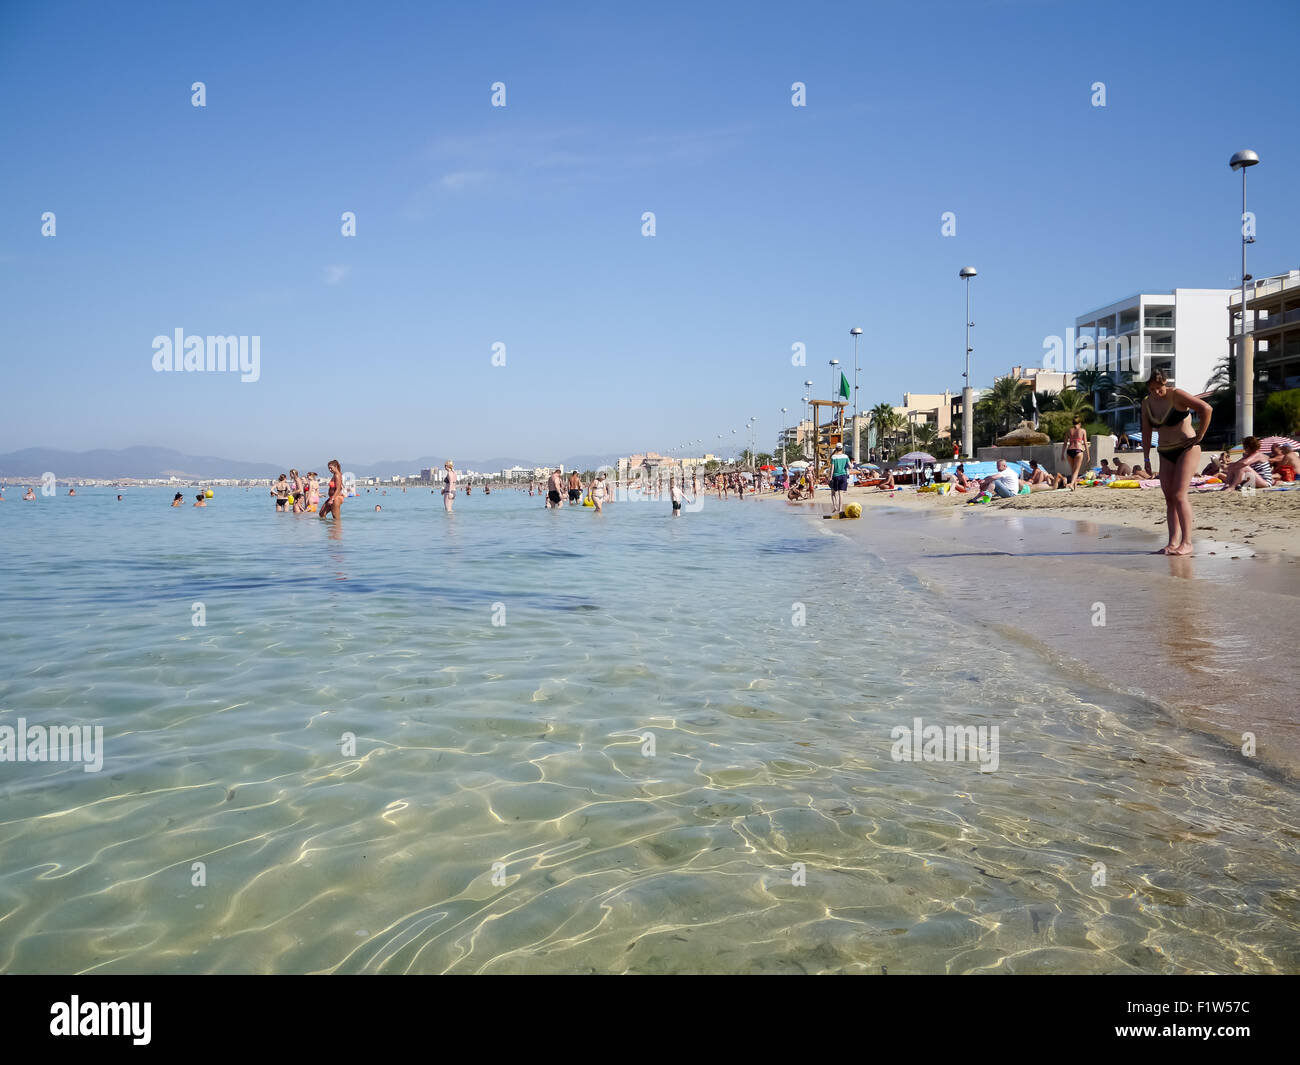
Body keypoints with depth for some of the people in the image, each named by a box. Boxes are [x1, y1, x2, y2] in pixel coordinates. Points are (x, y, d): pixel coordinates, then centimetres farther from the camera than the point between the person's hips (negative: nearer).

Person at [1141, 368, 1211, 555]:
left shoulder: (1177, 395, -13)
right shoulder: (1147, 402, 6)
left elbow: (1206, 409, -21)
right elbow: (1146, 432, 12)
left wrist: (1200, 436, -16)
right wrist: (1146, 457, 9)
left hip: (1187, 449, -7)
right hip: (1165, 454, 7)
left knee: (1179, 495, -15)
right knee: (1169, 498, 2)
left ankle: (1187, 543, -14)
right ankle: (1173, 542, 3)